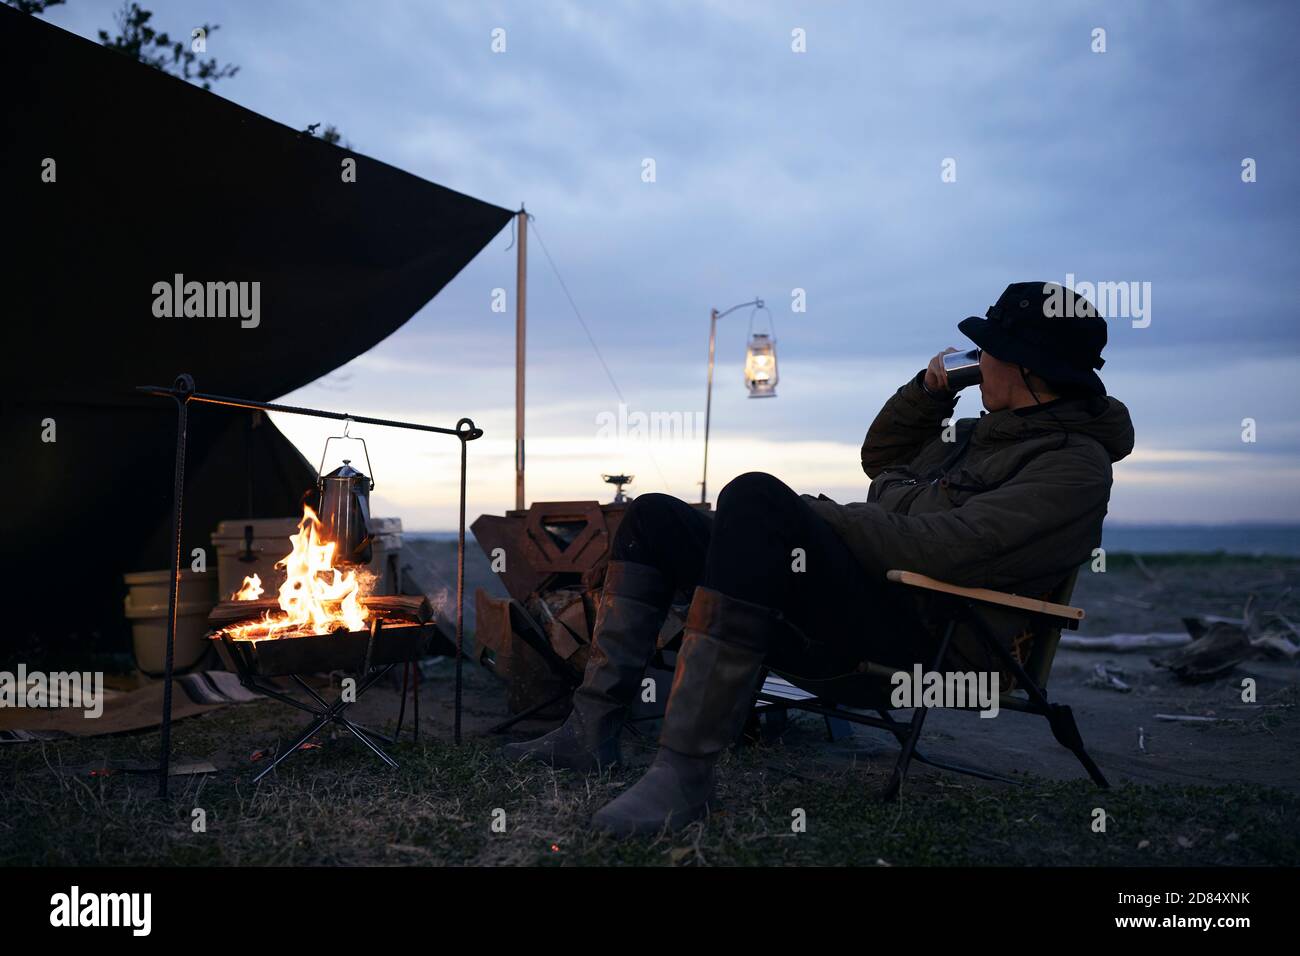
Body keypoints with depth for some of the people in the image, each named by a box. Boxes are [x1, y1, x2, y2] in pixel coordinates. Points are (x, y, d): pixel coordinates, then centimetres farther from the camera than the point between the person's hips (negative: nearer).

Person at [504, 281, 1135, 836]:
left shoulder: (1075, 464, -8)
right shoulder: (988, 429, 22)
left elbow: (944, 547, -22)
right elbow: (878, 458, 34)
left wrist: (821, 515, -11)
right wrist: (929, 389, 18)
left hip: (912, 634, -10)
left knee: (757, 497, -35)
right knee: (654, 517, 9)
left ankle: (684, 774, -34)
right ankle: (592, 731, 2)